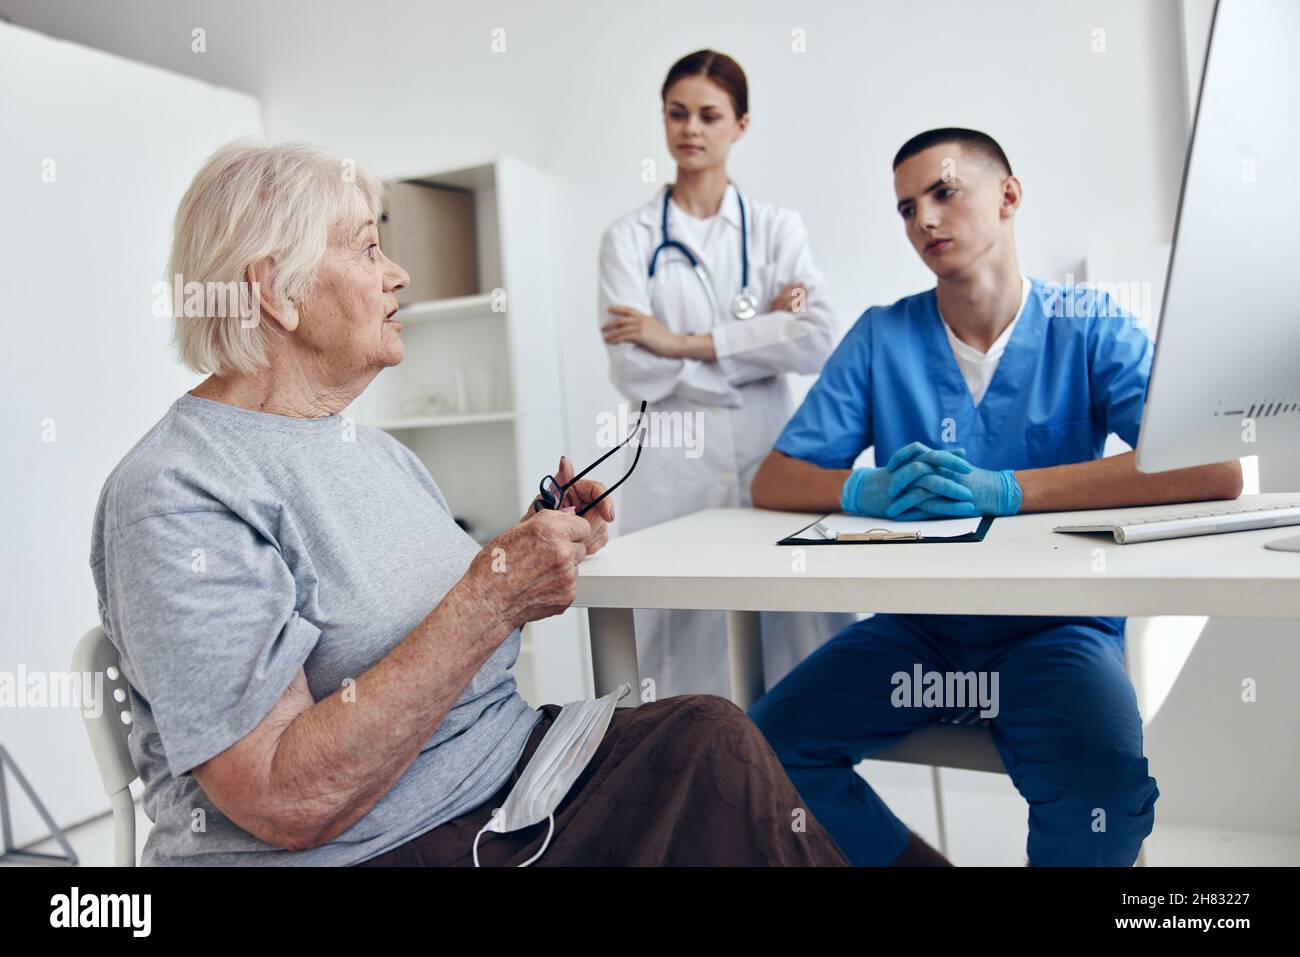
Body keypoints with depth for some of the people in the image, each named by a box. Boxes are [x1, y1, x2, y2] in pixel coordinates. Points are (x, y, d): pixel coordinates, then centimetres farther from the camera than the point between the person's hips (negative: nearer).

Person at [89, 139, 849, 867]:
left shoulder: (381, 450, 11)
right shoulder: (178, 494, -16)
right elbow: (288, 805, -23)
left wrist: (540, 550, -2)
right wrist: (492, 597, -24)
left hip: (508, 770, 8)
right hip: (367, 846, -7)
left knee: (711, 734, -15)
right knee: (714, 748, -20)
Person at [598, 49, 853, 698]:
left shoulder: (778, 228, 11)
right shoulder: (630, 238, 8)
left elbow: (819, 341, -7)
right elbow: (633, 371, -6)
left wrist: (686, 343, -11)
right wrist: (763, 337, -6)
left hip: (771, 463, 1)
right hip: (675, 475, -1)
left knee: (797, 650, 0)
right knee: (690, 668, 0)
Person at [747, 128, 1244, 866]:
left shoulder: (1086, 327, -1)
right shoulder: (881, 337, 4)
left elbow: (1216, 471, -16)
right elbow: (774, 482, -1)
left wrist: (1006, 491, -26)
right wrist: (865, 491, -23)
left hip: (1057, 621, -2)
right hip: (916, 623, 3)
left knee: (1104, 781, -31)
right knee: (763, 746, -17)